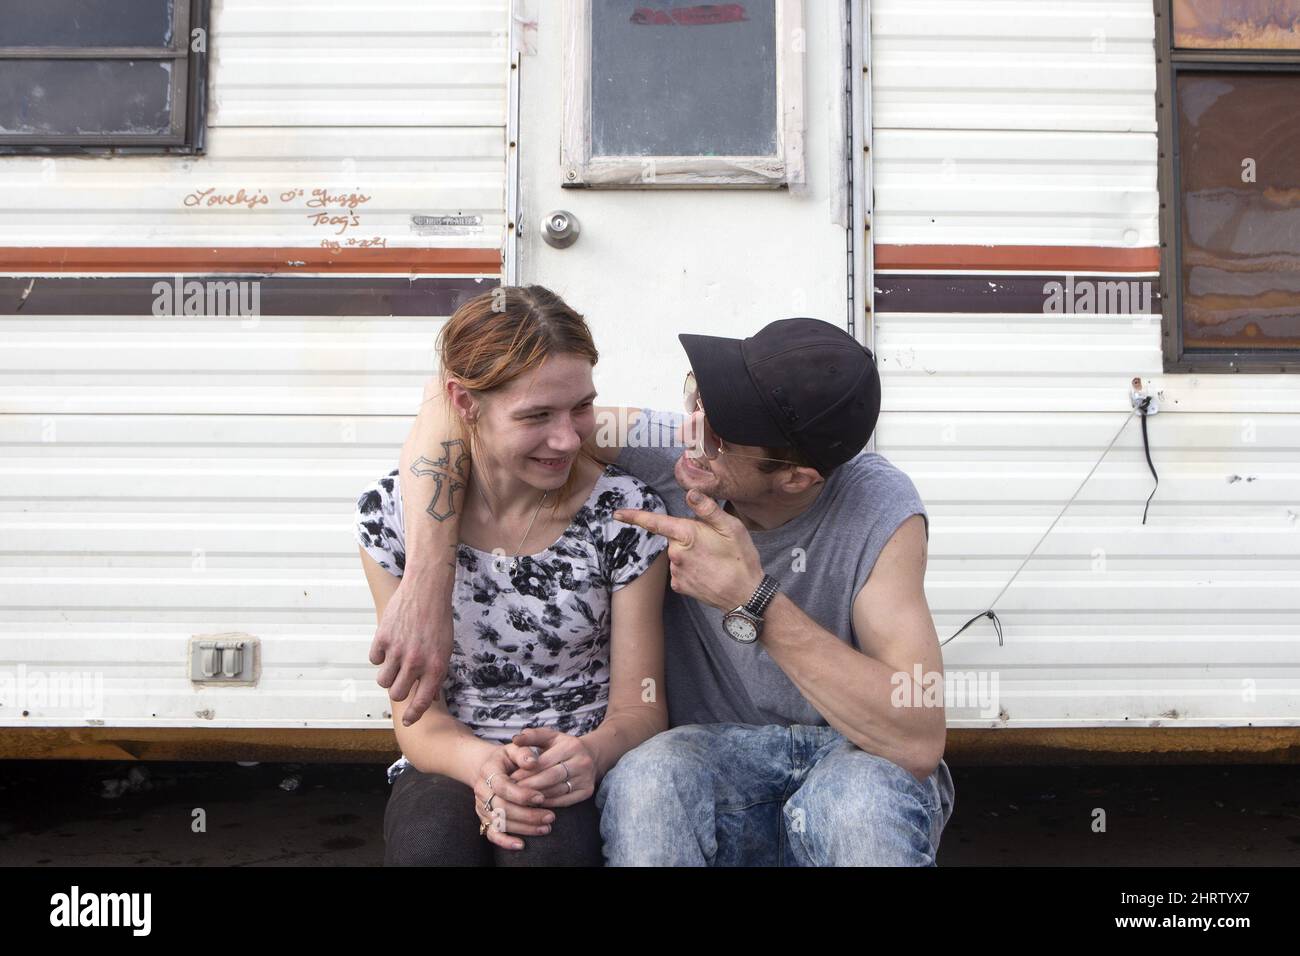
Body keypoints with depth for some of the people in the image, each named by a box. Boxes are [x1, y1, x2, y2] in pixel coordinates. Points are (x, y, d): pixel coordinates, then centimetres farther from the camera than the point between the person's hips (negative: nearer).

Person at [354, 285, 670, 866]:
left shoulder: (628, 512, -9)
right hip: (451, 769, 1)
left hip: (580, 775, 0)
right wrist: (481, 763, -27)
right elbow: (416, 711, -4)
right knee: (431, 839, -33)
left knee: (548, 842, -33)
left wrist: (590, 754, -29)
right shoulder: (389, 511, -7)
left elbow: (640, 707, -6)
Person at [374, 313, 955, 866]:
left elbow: (918, 741, -26)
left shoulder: (881, 511, -19)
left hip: (854, 754, -1)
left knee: (862, 798, -36)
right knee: (646, 784, -33)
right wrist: (426, 577, -25)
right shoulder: (663, 450, -14)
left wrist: (754, 602, -31)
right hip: (719, 753, 1)